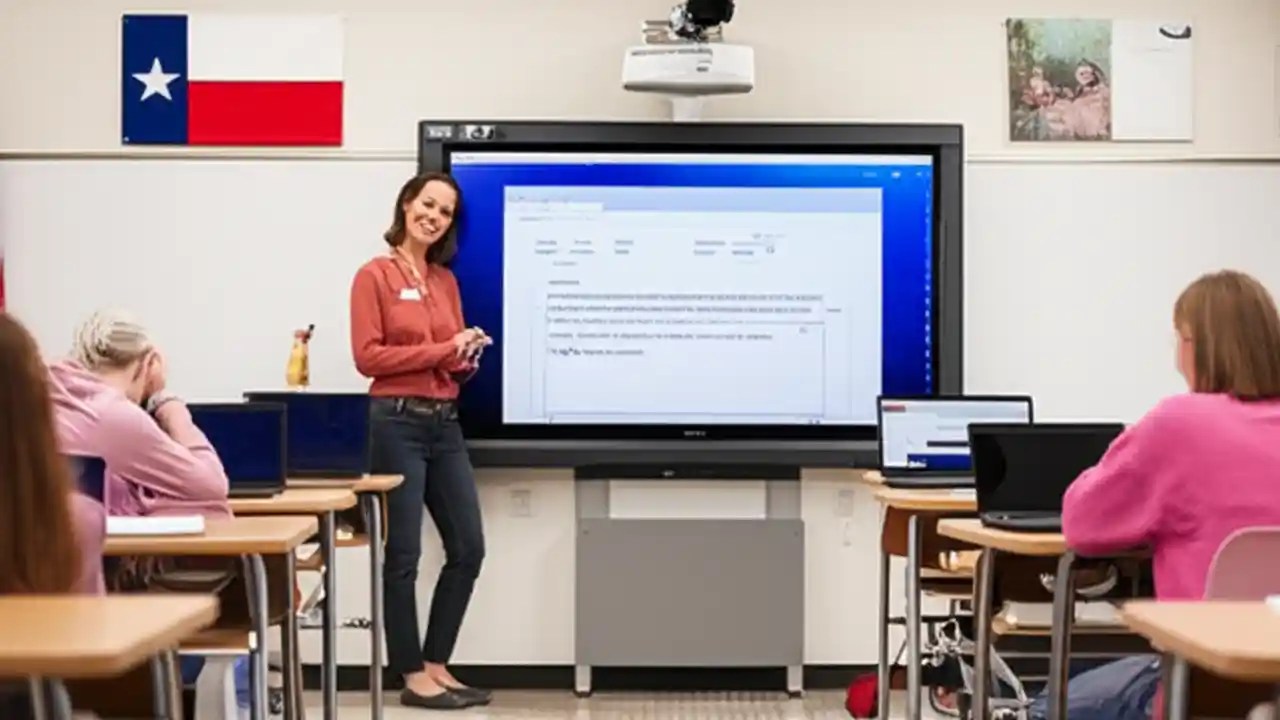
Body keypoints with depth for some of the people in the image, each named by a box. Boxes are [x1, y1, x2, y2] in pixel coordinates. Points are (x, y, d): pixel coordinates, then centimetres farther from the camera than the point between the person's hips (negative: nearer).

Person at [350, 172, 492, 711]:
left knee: (469, 548, 8)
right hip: (398, 421, -7)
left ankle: (436, 664, 20)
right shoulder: (375, 275, -5)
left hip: (445, 423, 7)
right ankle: (412, 677, 10)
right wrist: (443, 348, -14)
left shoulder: (447, 280, 14)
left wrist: (467, 357, -5)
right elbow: (368, 356, -12)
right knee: (403, 553, 0)